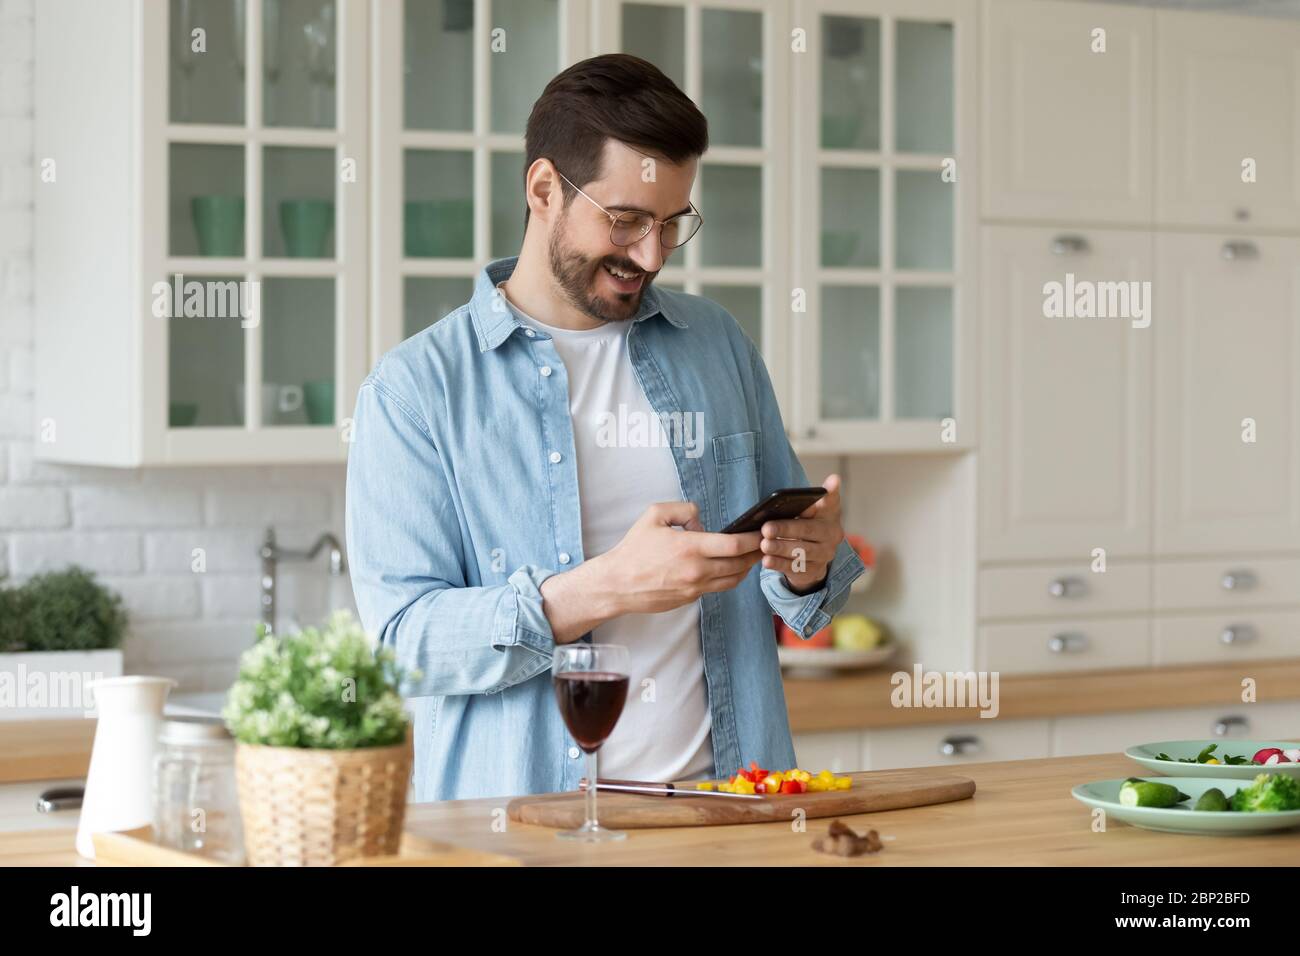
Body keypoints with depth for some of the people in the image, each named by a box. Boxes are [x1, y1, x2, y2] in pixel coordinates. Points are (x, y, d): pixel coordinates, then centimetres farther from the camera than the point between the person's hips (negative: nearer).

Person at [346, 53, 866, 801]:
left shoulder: (717, 344, 15)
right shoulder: (416, 389, 1)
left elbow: (797, 600, 21)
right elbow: (405, 638, -8)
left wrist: (811, 564, -2)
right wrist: (608, 587, -19)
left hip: (724, 793, 5)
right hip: (522, 815, -5)